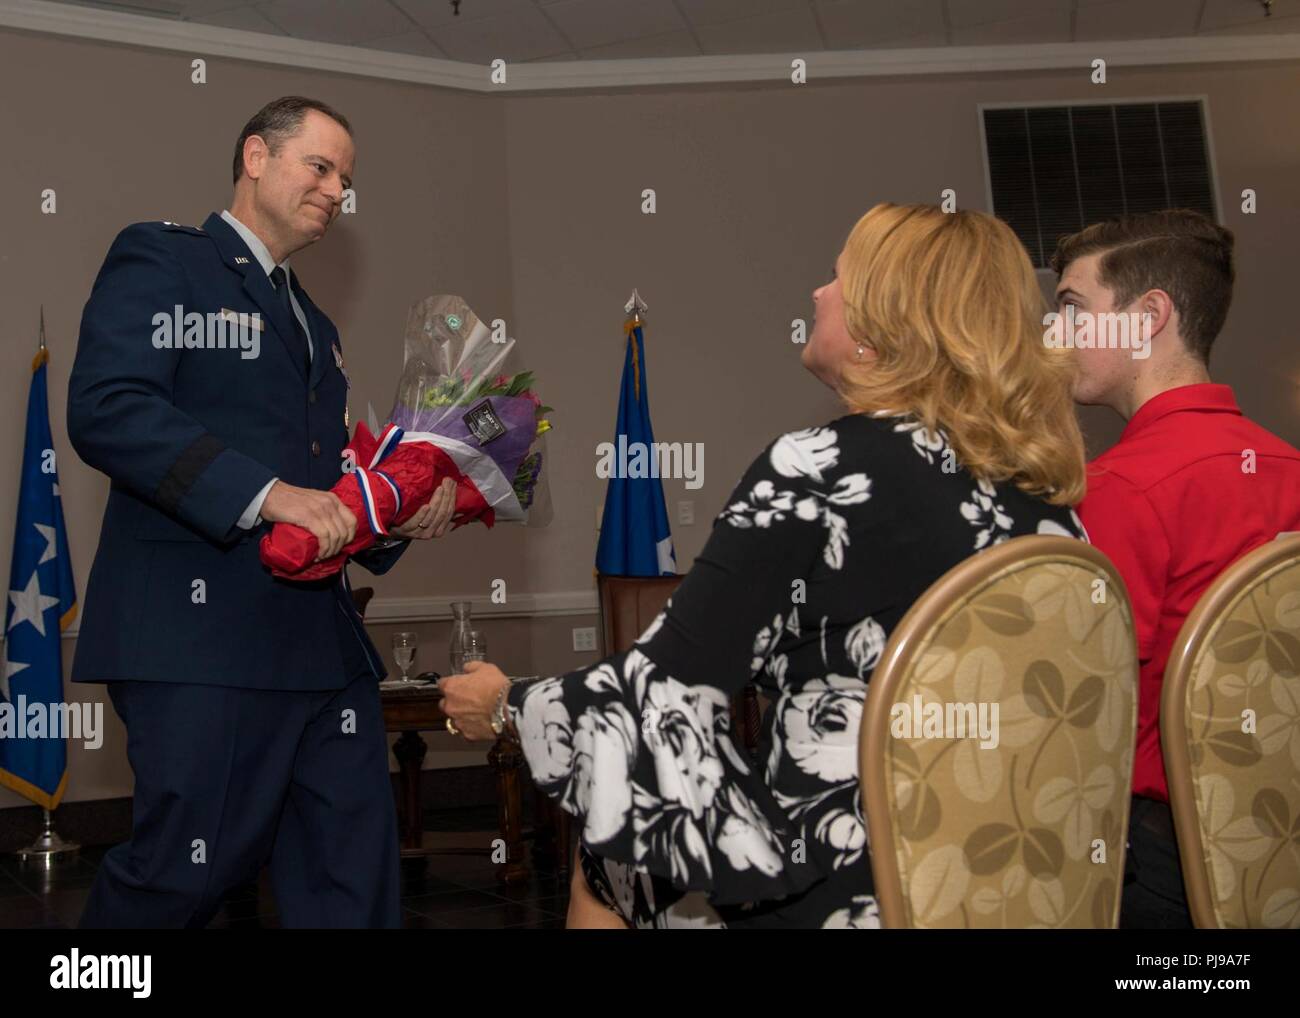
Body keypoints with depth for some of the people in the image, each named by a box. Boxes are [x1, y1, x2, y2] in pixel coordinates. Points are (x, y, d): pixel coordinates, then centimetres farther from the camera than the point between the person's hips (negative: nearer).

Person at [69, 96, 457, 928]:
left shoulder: (315, 324, 27)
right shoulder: (160, 259, 2)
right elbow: (105, 409, -15)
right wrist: (268, 494, -22)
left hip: (323, 638, 8)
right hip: (205, 629, -8)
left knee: (353, 887, 5)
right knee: (189, 872, -3)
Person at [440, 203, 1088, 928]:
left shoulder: (817, 470, -16)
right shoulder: (1040, 490, 2)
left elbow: (666, 685, -13)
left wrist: (507, 705, 4)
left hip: (848, 890, -6)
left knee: (603, 870, 20)